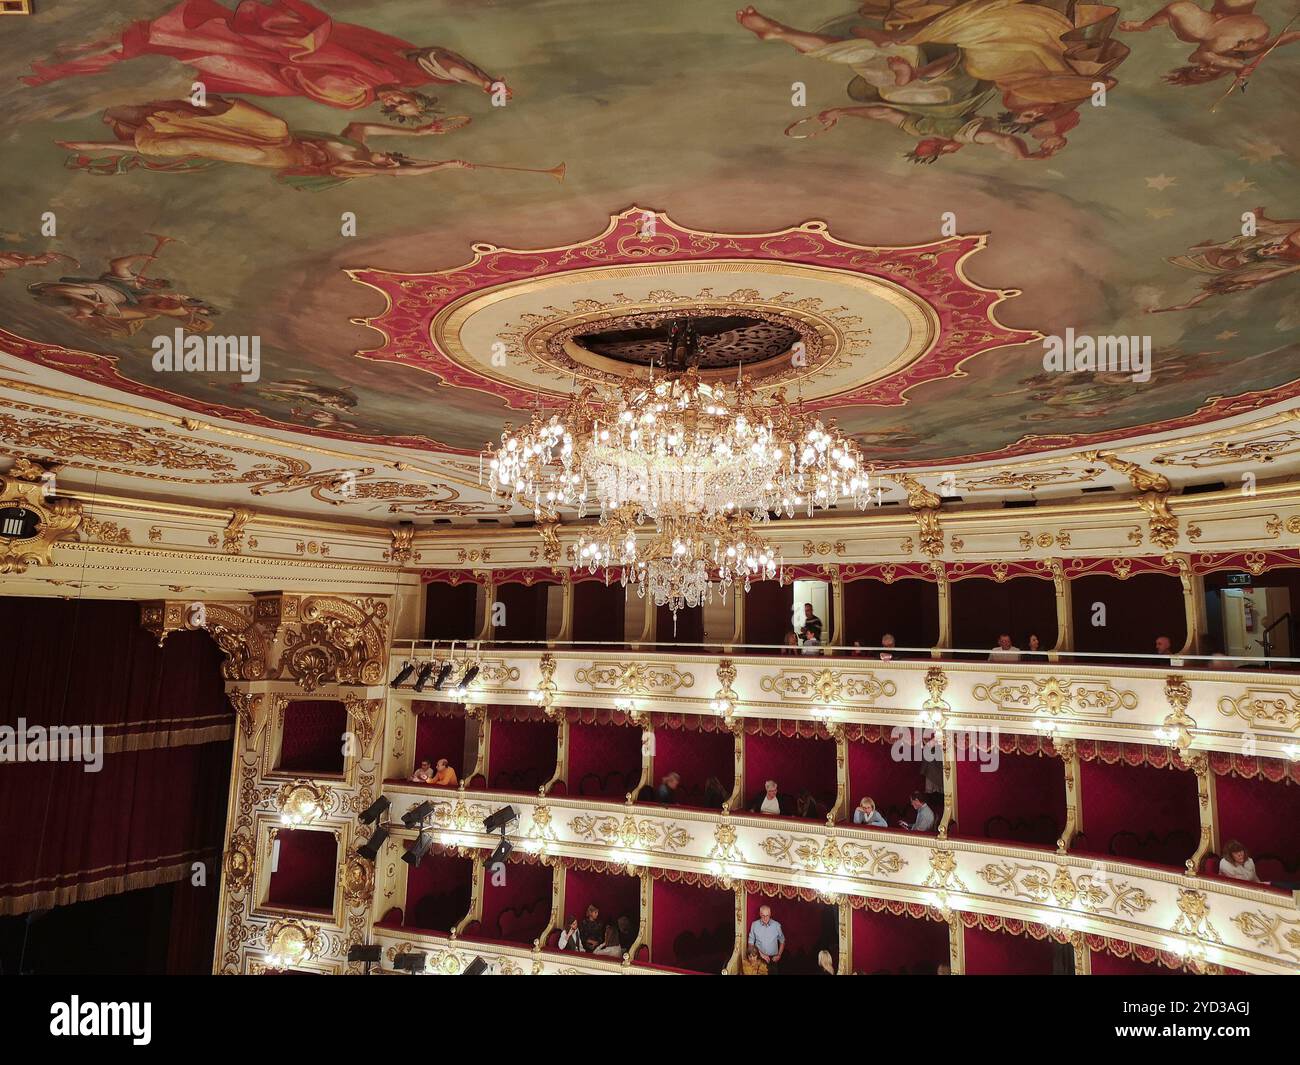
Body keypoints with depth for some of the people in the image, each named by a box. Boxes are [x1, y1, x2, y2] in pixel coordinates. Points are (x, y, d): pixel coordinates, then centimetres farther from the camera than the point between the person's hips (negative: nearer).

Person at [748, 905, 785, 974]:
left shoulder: (777, 925, -7)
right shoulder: (754, 925, -9)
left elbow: (782, 941, 8)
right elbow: (751, 943, -3)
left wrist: (779, 955, -1)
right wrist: (760, 954, -11)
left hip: (773, 959, 1)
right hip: (759, 958, 0)